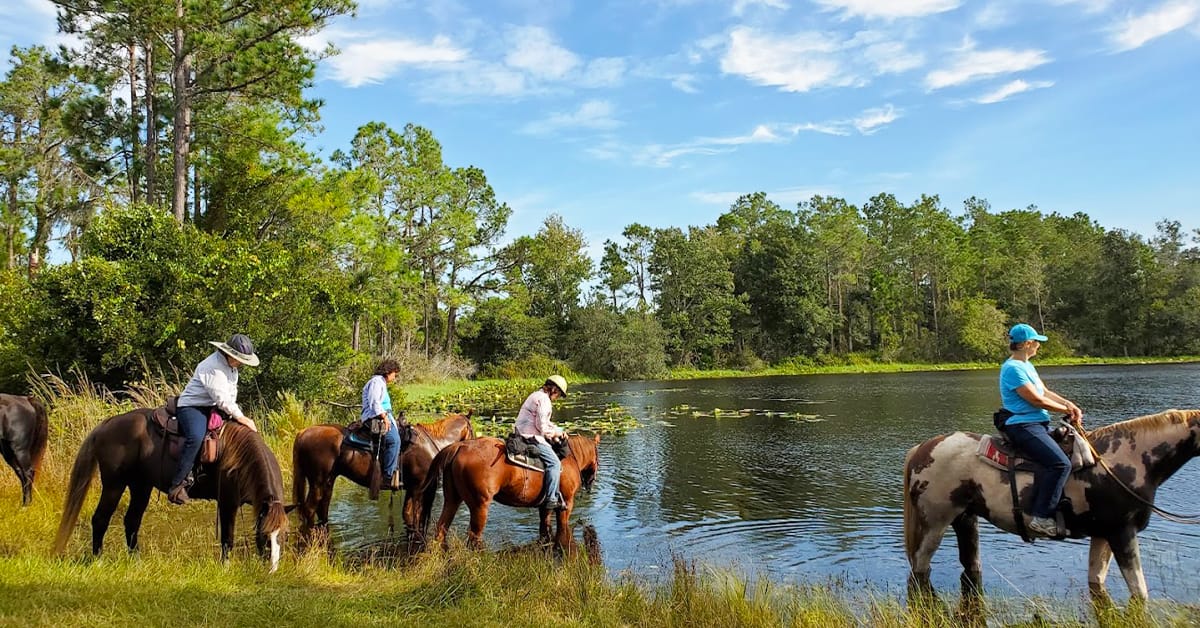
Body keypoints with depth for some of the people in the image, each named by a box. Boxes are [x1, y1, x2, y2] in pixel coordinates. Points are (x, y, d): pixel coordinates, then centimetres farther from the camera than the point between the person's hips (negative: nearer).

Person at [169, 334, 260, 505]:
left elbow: (232, 393, 14)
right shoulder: (213, 367, -22)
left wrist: (235, 414, -1)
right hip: (192, 406, -10)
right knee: (196, 437, -36)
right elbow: (222, 398, -27)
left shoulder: (231, 366, 9)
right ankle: (177, 485, -34)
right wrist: (241, 417, -24)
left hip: (215, 408, 10)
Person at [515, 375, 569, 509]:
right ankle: (552, 499, -20)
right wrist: (555, 434, -1)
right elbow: (542, 426, -18)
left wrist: (559, 432, 17)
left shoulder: (536, 395, 20)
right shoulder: (543, 399, -13)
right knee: (554, 462, -15)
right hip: (532, 436, -11)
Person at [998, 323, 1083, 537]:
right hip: (1023, 426, -11)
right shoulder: (1013, 368, -15)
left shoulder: (1026, 365, 18)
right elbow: (1036, 399, -16)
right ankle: (1042, 518, -24)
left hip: (1038, 425, 11)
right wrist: (1067, 411, -4)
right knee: (1060, 463, -25)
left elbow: (1045, 391, 18)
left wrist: (1069, 404, 1)